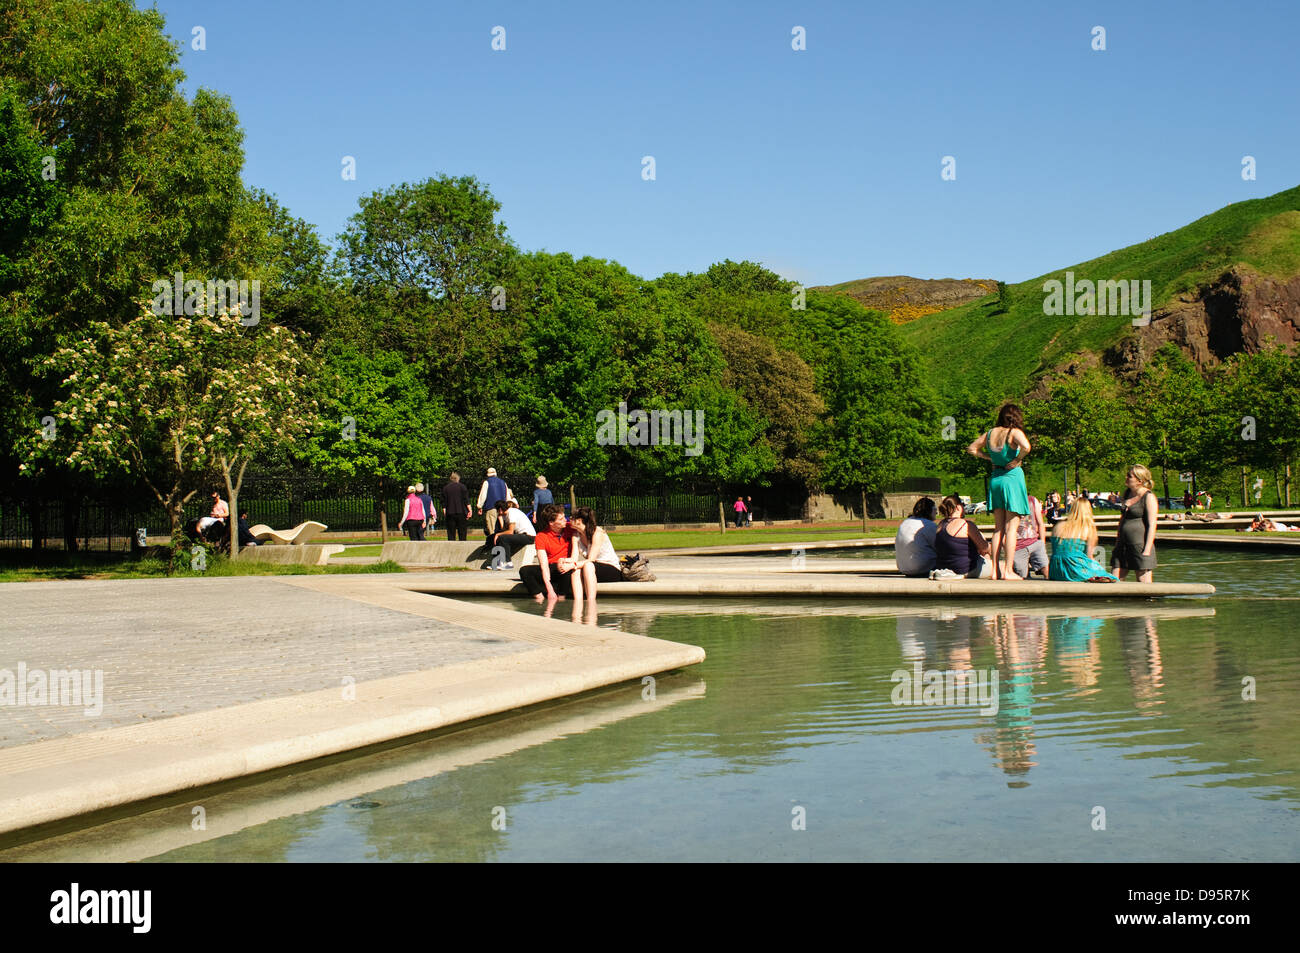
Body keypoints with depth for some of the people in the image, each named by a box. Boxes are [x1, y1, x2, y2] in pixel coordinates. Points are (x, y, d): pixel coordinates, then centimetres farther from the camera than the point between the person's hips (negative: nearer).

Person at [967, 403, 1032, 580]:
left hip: (995, 479, 6)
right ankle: (1008, 571, -5)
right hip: (1012, 477, -6)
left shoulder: (990, 433, 8)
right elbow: (1026, 446, -29)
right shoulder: (1014, 432, -10)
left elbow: (971, 449, 17)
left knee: (998, 527, 10)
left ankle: (995, 570, 9)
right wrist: (1017, 460, -12)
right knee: (1012, 527, -2)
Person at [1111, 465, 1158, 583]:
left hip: (1140, 543, -7)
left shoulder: (1148, 497, -8)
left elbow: (1152, 525, -12)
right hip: (1123, 544, 7)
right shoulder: (1127, 493, 14)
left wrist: (1147, 550, -17)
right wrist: (1117, 541, 19)